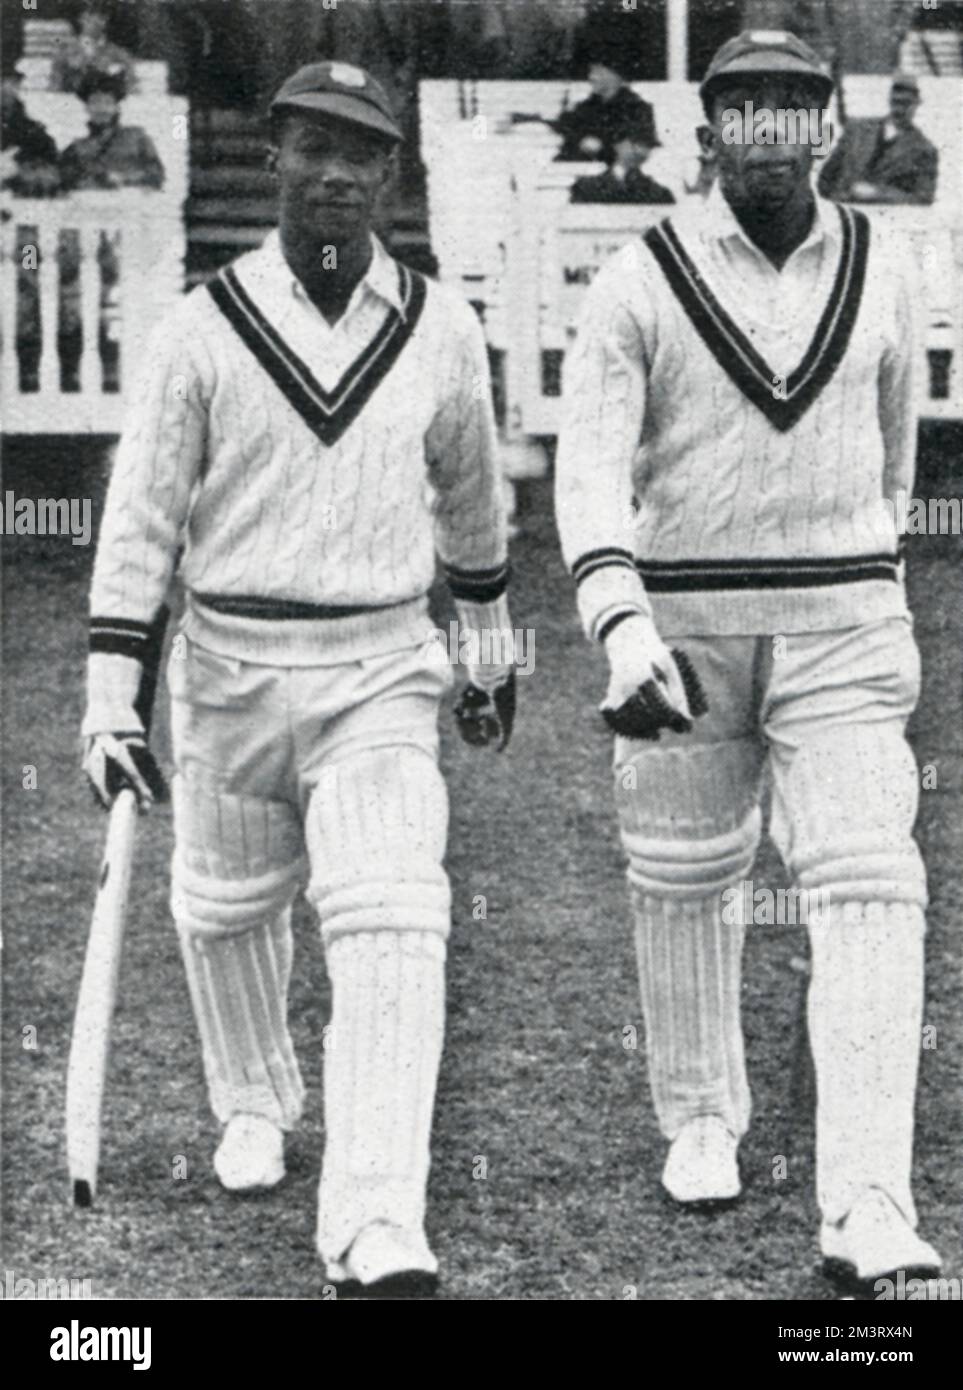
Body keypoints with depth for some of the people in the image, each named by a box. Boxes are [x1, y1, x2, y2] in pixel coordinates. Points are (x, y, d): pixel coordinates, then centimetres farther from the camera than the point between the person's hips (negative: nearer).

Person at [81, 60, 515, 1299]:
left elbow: (470, 492, 18)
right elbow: (139, 521, -4)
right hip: (228, 671, 1)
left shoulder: (441, 329, 2)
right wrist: (111, 700, -9)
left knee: (392, 928, -16)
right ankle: (252, 1107, 46)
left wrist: (489, 643, 25)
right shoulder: (203, 330, -5)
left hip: (382, 673, 0)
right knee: (224, 910, 16)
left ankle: (376, 1237, -22)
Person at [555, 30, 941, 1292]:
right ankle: (700, 1125, 34)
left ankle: (868, 1211, -16)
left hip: (842, 627, 1)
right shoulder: (638, 283, -6)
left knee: (868, 890, -12)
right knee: (684, 887, 11)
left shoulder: (881, 268, 4)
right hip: (682, 624, -1)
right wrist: (623, 631, -30)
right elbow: (591, 469, -15)